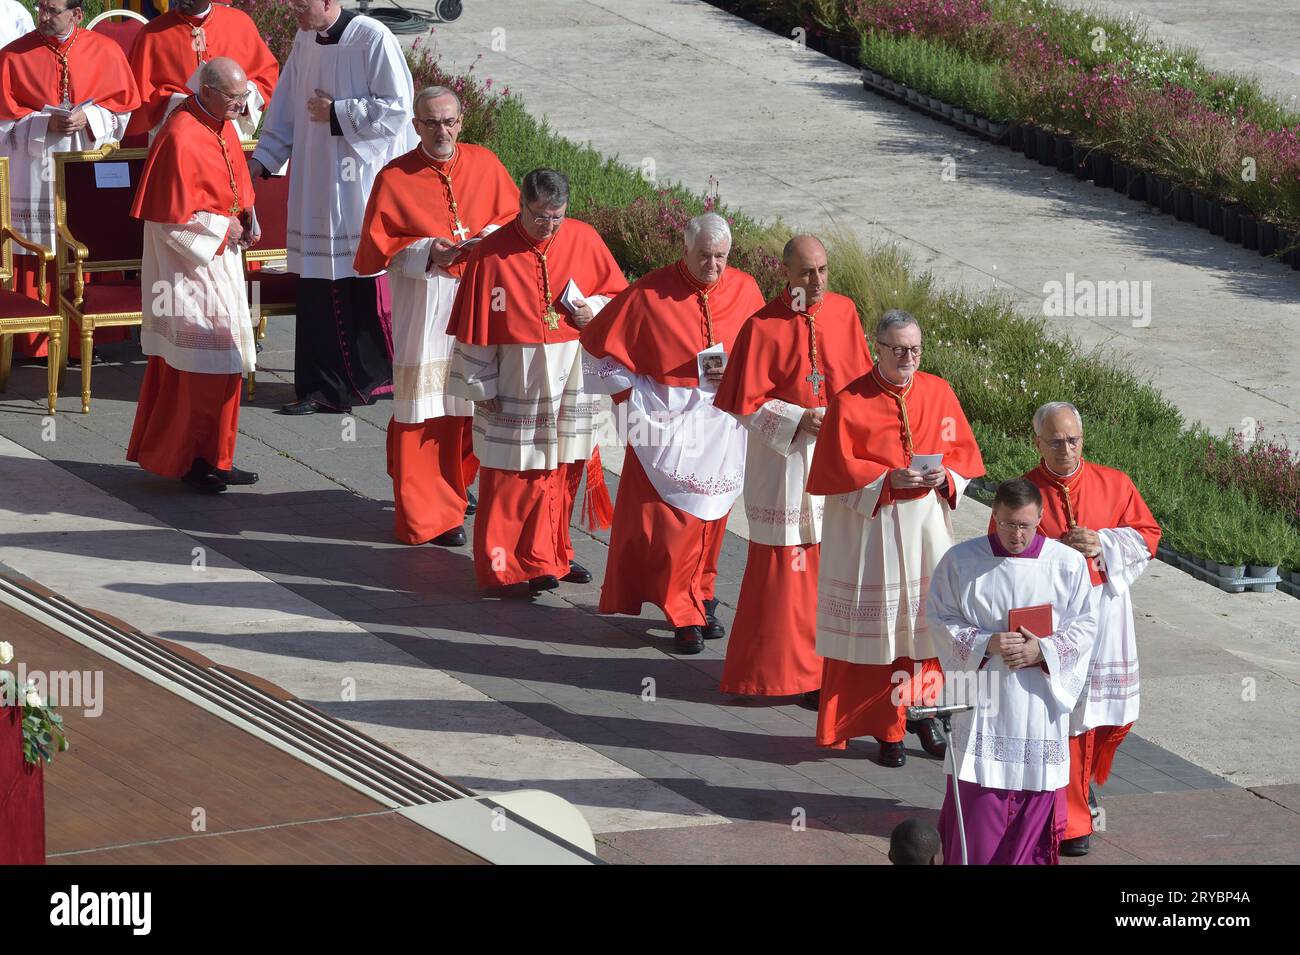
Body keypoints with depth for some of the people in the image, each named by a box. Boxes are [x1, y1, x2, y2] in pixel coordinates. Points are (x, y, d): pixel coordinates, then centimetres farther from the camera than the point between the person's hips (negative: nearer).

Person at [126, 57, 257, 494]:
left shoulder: (223, 126, 7)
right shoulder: (181, 138, -21)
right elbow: (173, 214, -21)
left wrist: (246, 222, 1)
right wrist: (223, 228, -14)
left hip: (220, 259, 9)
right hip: (189, 263, -9)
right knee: (203, 360, -6)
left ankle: (213, 459, 19)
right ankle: (193, 460, 3)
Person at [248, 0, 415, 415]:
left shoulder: (373, 39, -12)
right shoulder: (305, 42, 9)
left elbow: (396, 107, -14)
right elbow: (287, 108, 17)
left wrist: (336, 113, -13)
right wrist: (262, 160, 9)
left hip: (366, 183, -6)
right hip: (317, 184, 6)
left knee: (372, 282, -2)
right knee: (320, 284, 3)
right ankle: (325, 386, 8)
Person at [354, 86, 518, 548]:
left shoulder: (485, 165, 4)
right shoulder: (395, 177, -5)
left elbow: (514, 214, 13)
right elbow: (377, 248, -3)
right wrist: (426, 253, -18)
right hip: (424, 305, -4)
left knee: (473, 401, 9)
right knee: (425, 409, -4)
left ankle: (454, 486, 34)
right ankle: (427, 513, 3)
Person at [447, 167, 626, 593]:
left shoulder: (584, 240, 0)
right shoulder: (491, 254, -10)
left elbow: (619, 294, 11)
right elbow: (475, 326, -5)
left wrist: (594, 309, -11)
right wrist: (481, 386, -4)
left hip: (570, 381, 4)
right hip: (516, 383, -4)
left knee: (563, 470, 11)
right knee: (515, 476, -2)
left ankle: (551, 554, 24)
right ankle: (507, 563, 6)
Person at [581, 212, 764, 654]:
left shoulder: (745, 291, 0)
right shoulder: (651, 294, -9)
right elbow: (602, 348, -2)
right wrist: (635, 396, -9)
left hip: (722, 428, 3)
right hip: (667, 422, -3)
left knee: (711, 515, 11)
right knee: (671, 522, -4)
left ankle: (700, 598, 25)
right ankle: (684, 614, 6)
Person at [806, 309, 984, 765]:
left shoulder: (938, 393, 3)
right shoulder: (850, 402, -9)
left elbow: (964, 452, 8)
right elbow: (837, 468, -11)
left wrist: (945, 476, -13)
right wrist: (888, 480, -23)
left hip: (926, 521, 4)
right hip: (870, 526, -4)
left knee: (926, 617, 8)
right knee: (877, 622, 0)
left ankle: (921, 710, 22)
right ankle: (884, 727, 8)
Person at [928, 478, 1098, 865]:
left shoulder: (1068, 564, -1)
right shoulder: (961, 561, -1)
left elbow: (1084, 626, 2)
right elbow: (942, 620, 1)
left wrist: (1043, 650, -14)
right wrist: (986, 644, -15)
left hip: (1040, 698, 1)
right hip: (983, 700, -1)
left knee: (1036, 797, 4)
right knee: (978, 800, -4)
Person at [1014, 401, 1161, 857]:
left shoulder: (1114, 484, 2)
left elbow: (1147, 535, 5)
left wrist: (1103, 543, -12)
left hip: (1105, 610, 3)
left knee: (1113, 715, 10)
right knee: (1062, 717, -3)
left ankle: (1084, 780, 41)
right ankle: (1070, 823, 8)